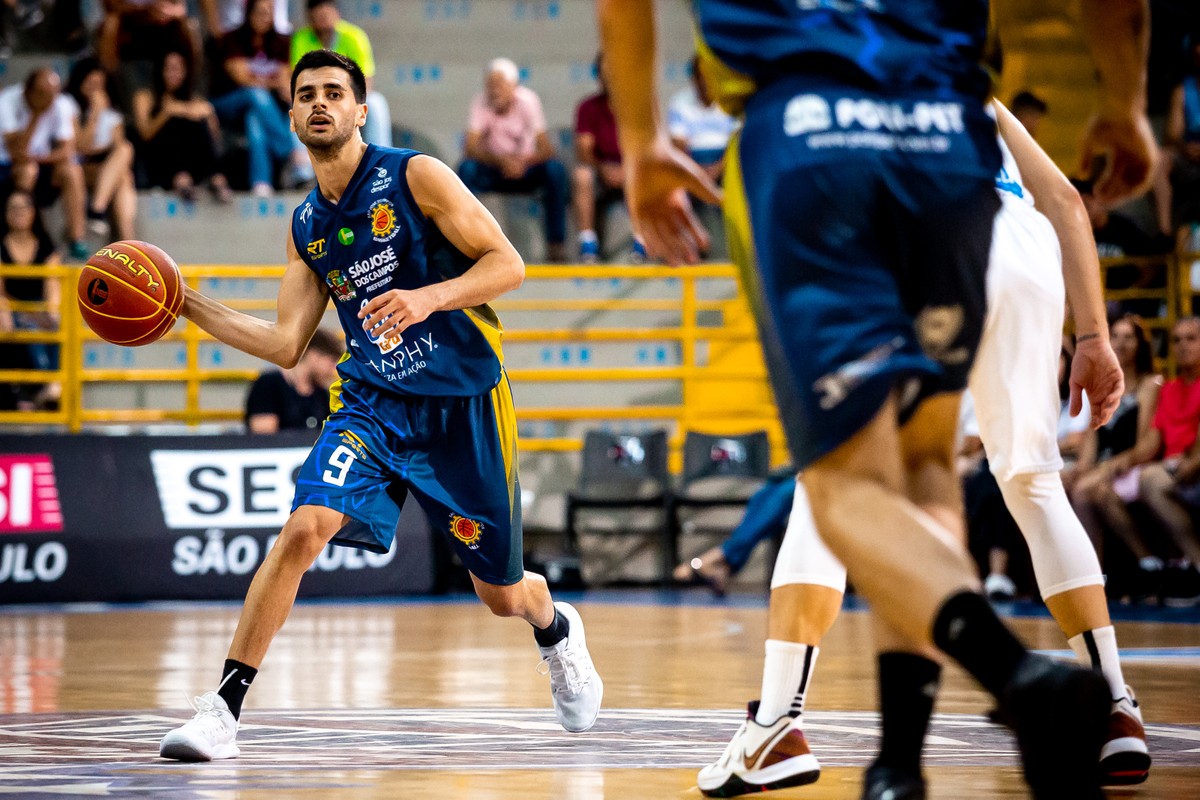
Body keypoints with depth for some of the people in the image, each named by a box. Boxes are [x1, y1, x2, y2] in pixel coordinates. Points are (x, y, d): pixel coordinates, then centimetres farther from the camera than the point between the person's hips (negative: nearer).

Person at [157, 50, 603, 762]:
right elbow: (286, 345, 10)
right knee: (305, 528, -24)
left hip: (463, 405, -3)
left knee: (504, 594, 9)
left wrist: (427, 297, -27)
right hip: (372, 404, 3)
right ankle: (223, 710, -22)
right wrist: (190, 306, 2)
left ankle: (558, 631, 48)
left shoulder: (415, 175, -8)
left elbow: (508, 264, -11)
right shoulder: (306, 227, 8)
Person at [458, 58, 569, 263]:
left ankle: (556, 244, -23)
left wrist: (524, 161, -43)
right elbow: (471, 148, -23)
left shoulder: (527, 100, -15)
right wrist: (500, 161, -42)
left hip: (526, 169, 0)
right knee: (466, 169, -31)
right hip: (493, 170, 0)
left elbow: (546, 150, -21)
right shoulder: (481, 102, -15)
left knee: (555, 170, -29)